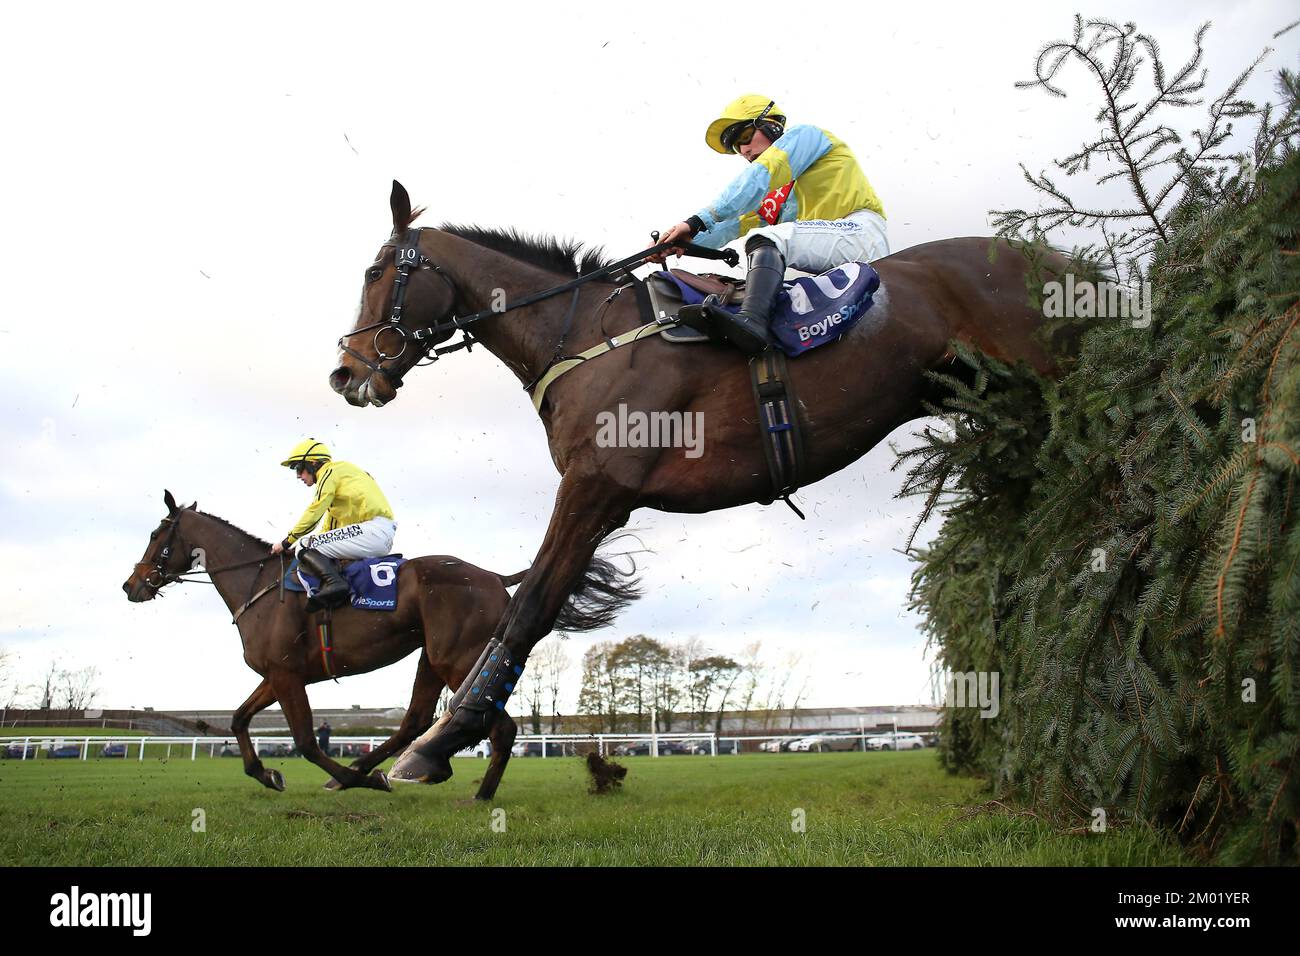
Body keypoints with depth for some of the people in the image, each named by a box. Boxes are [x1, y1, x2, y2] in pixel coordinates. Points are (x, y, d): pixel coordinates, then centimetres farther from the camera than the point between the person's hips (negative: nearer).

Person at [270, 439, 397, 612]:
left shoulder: (331, 471, 1)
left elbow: (313, 513, -5)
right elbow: (330, 526, 31)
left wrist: (287, 542, 2)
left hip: (374, 529, -10)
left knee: (305, 546, -15)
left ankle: (333, 583, -34)